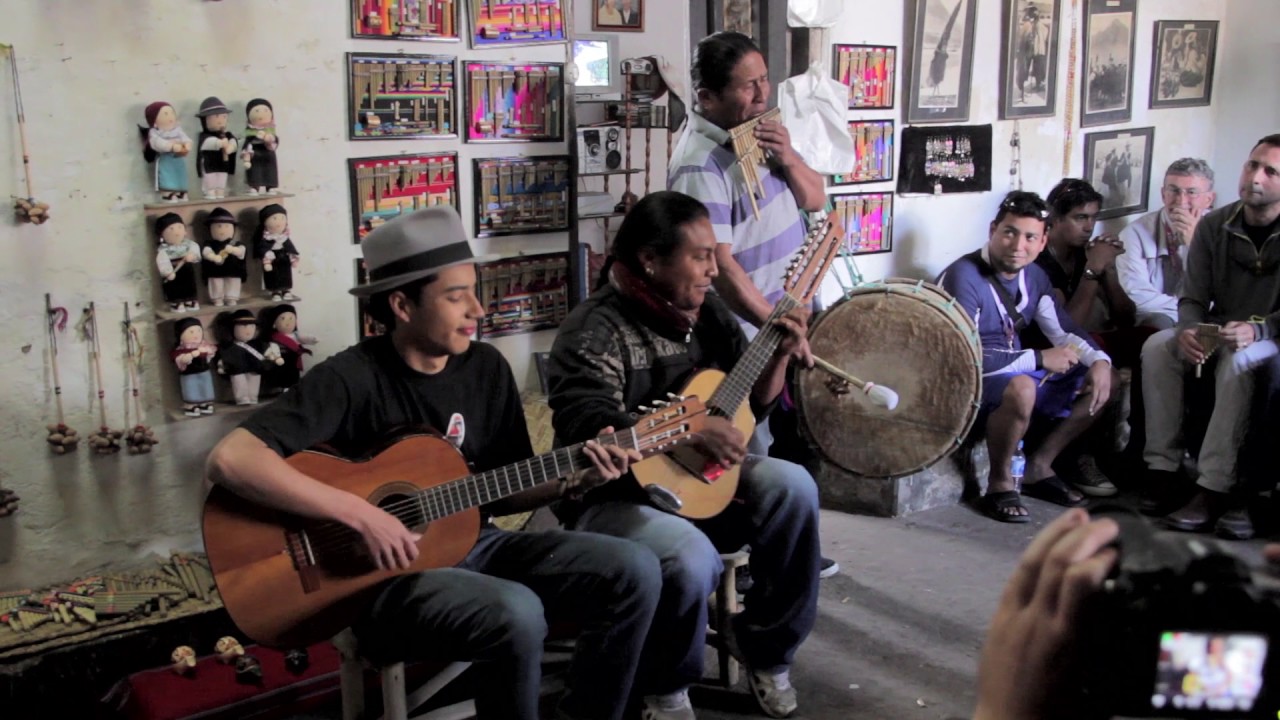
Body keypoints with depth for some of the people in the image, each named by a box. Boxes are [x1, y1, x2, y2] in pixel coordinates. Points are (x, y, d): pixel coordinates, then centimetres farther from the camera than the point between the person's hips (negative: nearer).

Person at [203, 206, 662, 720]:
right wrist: (360, 514, -28)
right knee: (517, 615, -35)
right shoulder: (352, 378, -15)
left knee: (634, 571, -12)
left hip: (473, 545, 6)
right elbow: (230, 460, -26)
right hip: (383, 573, -6)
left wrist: (574, 479, -8)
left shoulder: (486, 369, 4)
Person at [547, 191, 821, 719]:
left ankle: (764, 646, 3)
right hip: (616, 495, -6)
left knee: (793, 487, -18)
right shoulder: (594, 332, -16)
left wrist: (780, 354, -6)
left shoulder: (708, 313, 6)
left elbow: (749, 407, 13)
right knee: (691, 560, -34)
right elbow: (587, 429, -30)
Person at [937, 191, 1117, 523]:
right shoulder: (963, 277, -21)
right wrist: (1039, 359, -23)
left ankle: (1039, 467, 10)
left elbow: (1065, 330, 12)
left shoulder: (1033, 276, 5)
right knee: (1021, 388, -39)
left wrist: (1099, 360, -10)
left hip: (1017, 371, 9)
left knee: (1105, 380, 4)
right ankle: (999, 482, -14)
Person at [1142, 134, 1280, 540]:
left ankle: (1214, 489, -37)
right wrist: (1188, 331, -22)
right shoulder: (1214, 226, 2)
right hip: (1219, 333, 4)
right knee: (1157, 347, -22)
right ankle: (1163, 468, -23)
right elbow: (1194, 297, 0)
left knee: (1238, 361, -36)